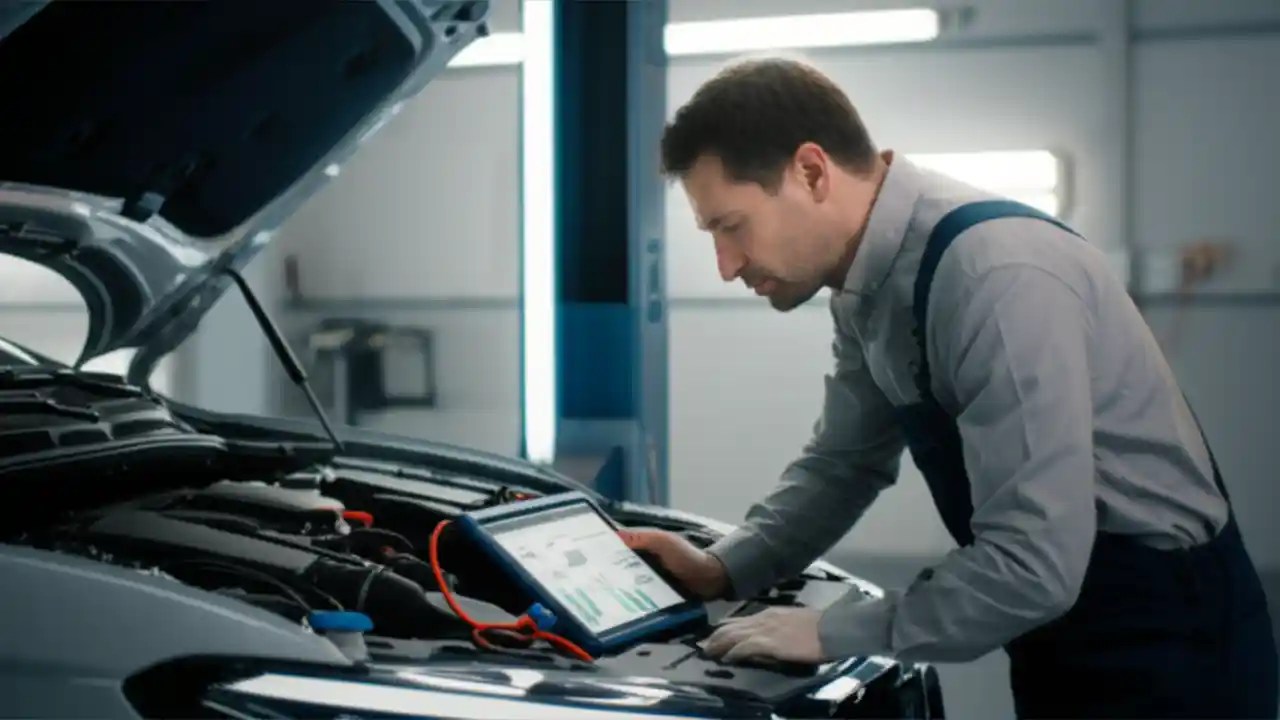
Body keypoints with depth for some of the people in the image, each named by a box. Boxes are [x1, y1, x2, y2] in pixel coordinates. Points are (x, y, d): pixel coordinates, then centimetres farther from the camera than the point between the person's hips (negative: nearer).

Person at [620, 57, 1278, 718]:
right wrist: (723, 570, -1)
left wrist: (831, 633, -21)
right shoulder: (873, 285, -2)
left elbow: (1033, 563, -31)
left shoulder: (998, 276, -28)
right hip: (1069, 639, 8)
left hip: (1163, 644, -8)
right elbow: (843, 461, 12)